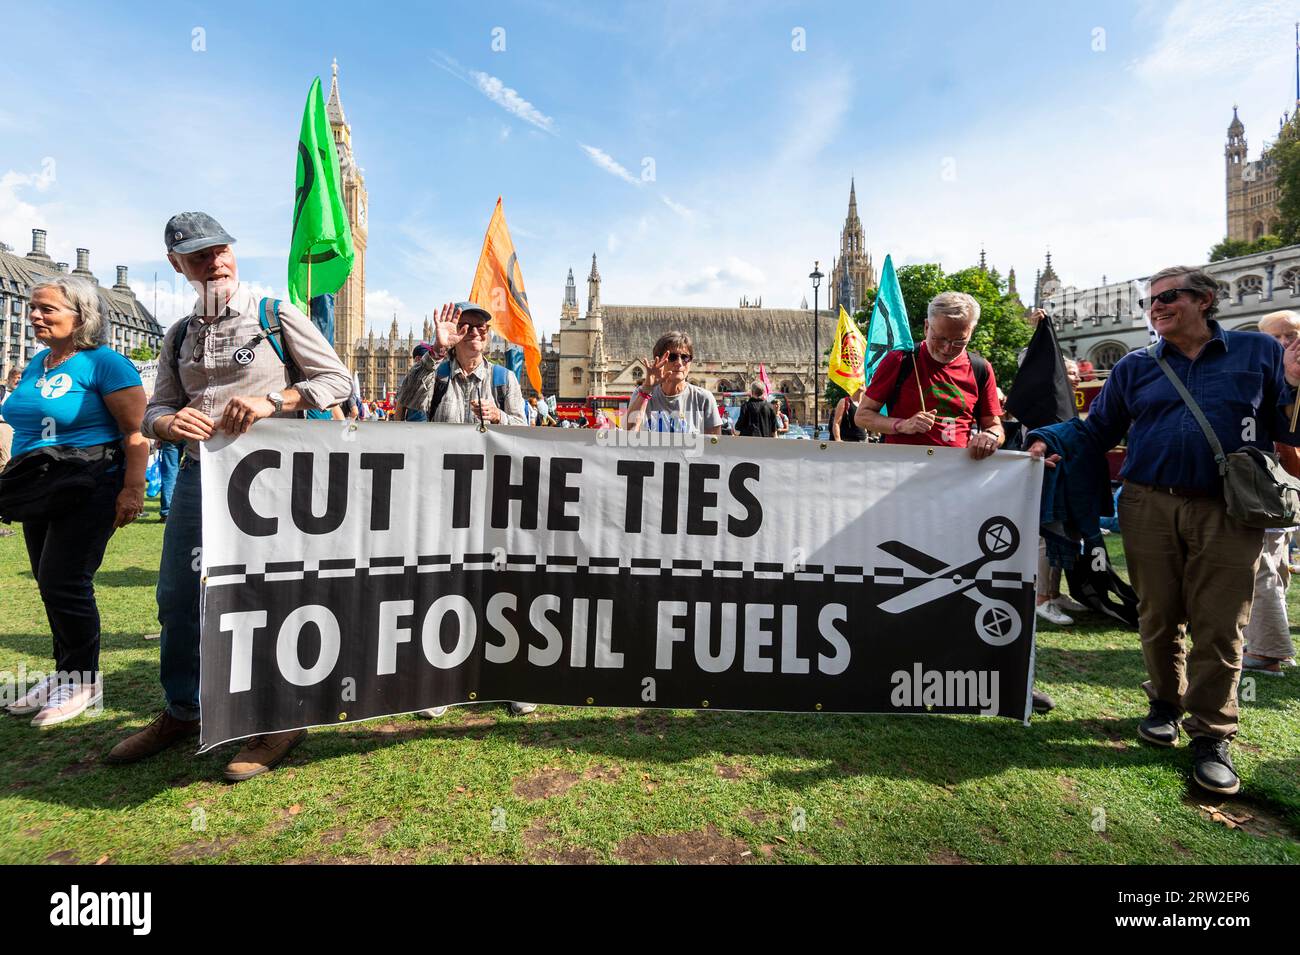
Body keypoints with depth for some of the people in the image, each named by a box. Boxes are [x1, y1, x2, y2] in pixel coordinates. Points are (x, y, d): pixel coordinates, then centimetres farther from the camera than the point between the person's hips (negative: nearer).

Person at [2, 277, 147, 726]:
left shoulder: (103, 363, -11)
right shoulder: (36, 364, 14)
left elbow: (136, 430, -18)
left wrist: (132, 488, -24)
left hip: (89, 487, -8)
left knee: (63, 584, -7)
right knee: (52, 586, 12)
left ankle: (83, 681, 9)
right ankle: (65, 675, 26)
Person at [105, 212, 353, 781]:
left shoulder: (276, 316, 1)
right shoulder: (180, 336, 15)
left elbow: (338, 380, -5)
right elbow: (154, 409, 16)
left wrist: (270, 400, -19)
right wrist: (170, 422, -9)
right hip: (198, 473, 6)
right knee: (177, 595, 11)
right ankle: (182, 712, 31)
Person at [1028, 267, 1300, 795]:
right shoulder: (1135, 366, 12)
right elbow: (1096, 428, 12)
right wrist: (1049, 442, -5)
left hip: (1227, 513, -1)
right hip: (1150, 507, 2)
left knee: (1219, 627, 0)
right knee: (1158, 617, 9)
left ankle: (1212, 735, 15)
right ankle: (1166, 702, 31)